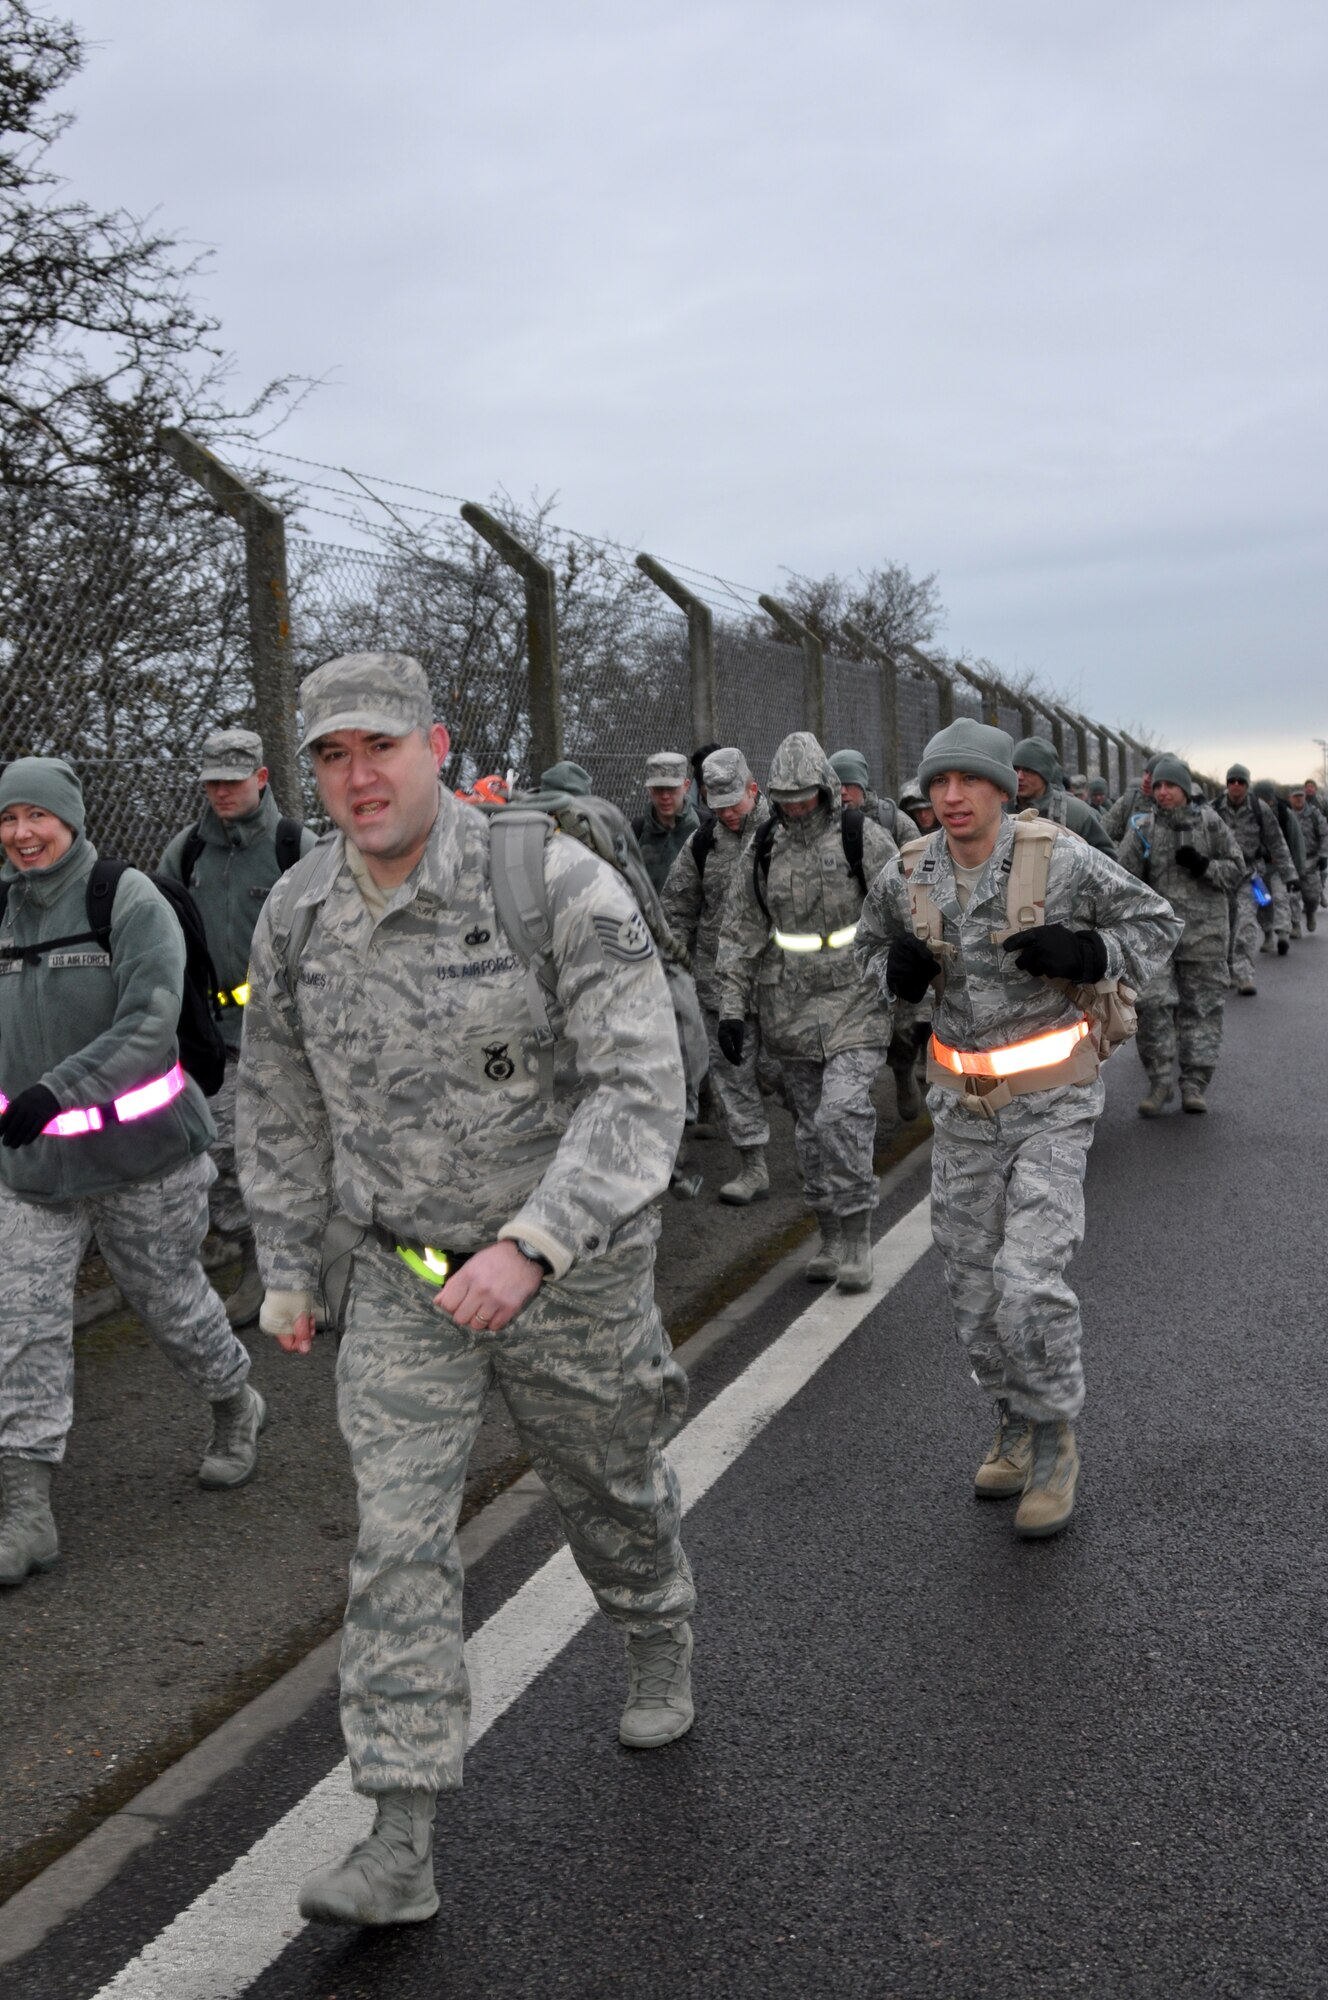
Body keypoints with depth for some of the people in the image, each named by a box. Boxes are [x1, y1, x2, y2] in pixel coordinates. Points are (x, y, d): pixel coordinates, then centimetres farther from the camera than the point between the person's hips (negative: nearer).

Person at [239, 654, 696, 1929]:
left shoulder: (557, 886, -22)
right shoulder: (297, 915, -6)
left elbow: (639, 1093, -27)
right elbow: (280, 1103, 8)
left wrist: (527, 1247, -37)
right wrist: (287, 1270, 12)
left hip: (566, 1263, -2)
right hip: (399, 1278, 3)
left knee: (607, 1485, 20)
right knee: (398, 1540, -5)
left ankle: (659, 1643, 52)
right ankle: (401, 1844, 4)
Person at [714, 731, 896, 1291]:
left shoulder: (862, 839, -4)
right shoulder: (763, 851, 6)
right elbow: (739, 933, 8)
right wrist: (731, 1008, 3)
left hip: (856, 999, -4)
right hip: (789, 1008, 4)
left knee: (842, 1112, -18)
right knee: (811, 1125, 9)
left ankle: (856, 1235, -6)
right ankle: (830, 1238, 21)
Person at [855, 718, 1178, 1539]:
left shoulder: (1059, 857, -14)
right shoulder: (910, 876, -3)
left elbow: (1158, 924, -3)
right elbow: (871, 948, 15)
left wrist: (1086, 953, -22)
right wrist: (895, 971, -9)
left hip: (1053, 1101, -4)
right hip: (964, 1102, 5)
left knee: (1030, 1278, -14)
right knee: (974, 1281, 11)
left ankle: (1054, 1440, 9)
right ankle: (1017, 1425, 33)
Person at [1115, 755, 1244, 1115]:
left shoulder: (1210, 824, 3)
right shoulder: (1142, 829, 2)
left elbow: (1236, 869, 6)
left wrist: (1203, 866, -13)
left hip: (1204, 931, 1)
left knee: (1200, 1007, 3)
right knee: (1152, 1002, -12)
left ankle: (1194, 1085, 11)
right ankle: (1160, 1082, -1)